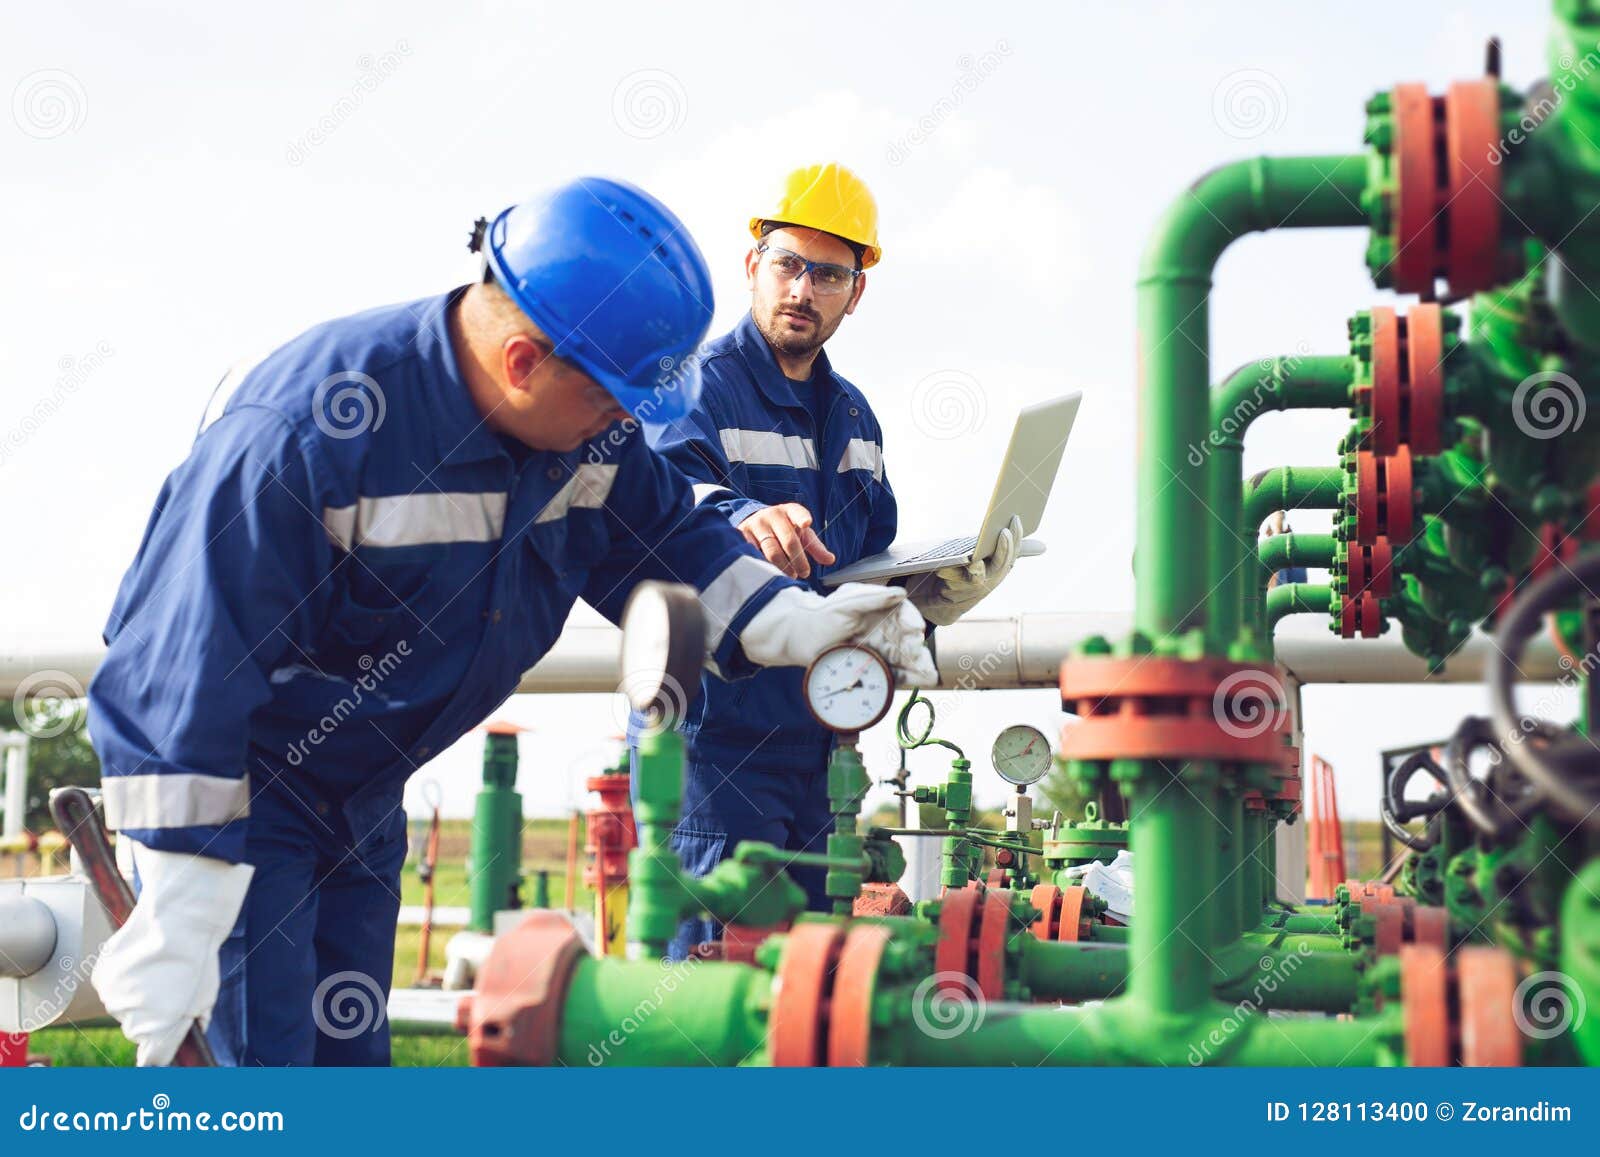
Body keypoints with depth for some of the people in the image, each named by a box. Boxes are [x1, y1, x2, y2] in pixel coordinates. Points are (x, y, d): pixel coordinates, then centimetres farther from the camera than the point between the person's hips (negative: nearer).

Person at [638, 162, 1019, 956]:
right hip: (713, 732, -7)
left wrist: (954, 581, -2)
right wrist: (742, 520, -49)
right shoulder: (694, 388, -7)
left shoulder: (852, 416, 17)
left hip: (810, 734, 8)